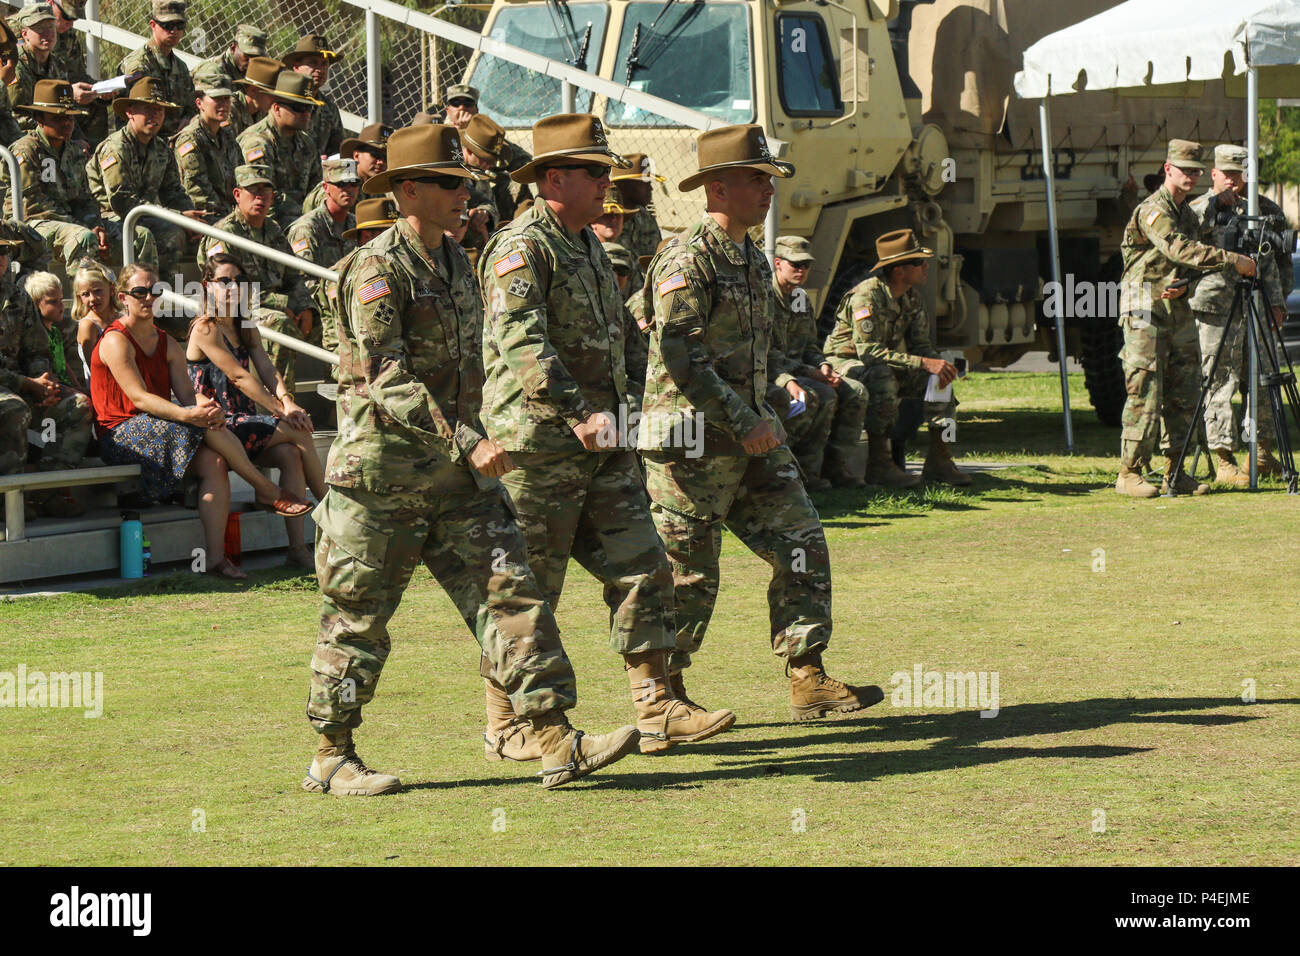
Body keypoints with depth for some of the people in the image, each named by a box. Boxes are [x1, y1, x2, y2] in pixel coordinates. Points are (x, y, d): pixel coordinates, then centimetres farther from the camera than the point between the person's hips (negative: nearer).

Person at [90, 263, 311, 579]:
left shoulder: (168, 344, 16)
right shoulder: (116, 341, -8)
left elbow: (186, 395, 3)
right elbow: (139, 398, -19)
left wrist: (203, 406, -23)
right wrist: (188, 414, -33)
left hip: (158, 428, 7)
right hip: (121, 437, -7)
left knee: (214, 463, -23)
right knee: (209, 426, -26)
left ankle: (216, 556, -30)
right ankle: (267, 490, -13)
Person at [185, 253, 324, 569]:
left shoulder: (247, 330, 18)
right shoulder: (205, 329, -8)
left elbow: (267, 370, 2)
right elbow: (239, 377, -16)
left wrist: (287, 401, -20)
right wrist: (282, 411, -21)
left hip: (247, 422, 7)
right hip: (218, 425, -7)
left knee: (290, 454, -23)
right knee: (300, 434, -21)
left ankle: (298, 548, -28)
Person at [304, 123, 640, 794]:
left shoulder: (456, 264, 14)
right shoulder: (376, 270, -13)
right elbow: (390, 379, -21)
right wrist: (467, 442, -26)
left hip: (456, 472, 7)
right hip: (384, 469, -7)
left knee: (508, 591, -3)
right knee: (358, 615, 2)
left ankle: (557, 744, -6)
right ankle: (331, 758, 13)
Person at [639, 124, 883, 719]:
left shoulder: (753, 260, 15)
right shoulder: (687, 261, -14)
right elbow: (681, 357, -21)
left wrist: (761, 419, 19)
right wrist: (743, 423, -22)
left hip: (748, 437, 9)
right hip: (693, 442, -9)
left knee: (801, 546, 2)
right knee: (688, 575, -1)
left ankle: (808, 681, 5)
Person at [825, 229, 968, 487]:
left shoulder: (911, 296, 1)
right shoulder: (867, 296, -26)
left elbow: (921, 344, 5)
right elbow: (869, 352, -33)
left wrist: (940, 365, -20)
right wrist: (924, 363, -37)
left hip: (886, 369, 8)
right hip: (845, 363, -8)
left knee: (939, 377, -10)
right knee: (882, 375, -39)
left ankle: (938, 460, -6)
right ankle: (878, 463, -33)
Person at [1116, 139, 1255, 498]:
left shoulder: (1189, 213, 17)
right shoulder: (1153, 211, -12)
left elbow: (1191, 262, 17)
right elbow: (1180, 250, -26)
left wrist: (1182, 286, -7)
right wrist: (1233, 260, -29)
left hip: (1178, 310, 8)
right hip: (1146, 312, -8)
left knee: (1183, 397, 6)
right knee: (1145, 395, -8)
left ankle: (1175, 475, 11)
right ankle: (1130, 473, -4)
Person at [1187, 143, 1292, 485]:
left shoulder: (1251, 211, 15)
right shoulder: (1200, 209, 0)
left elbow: (1267, 261, 19)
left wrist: (1276, 301, 11)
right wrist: (1215, 200, -23)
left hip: (1251, 309, 6)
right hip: (1216, 308, -6)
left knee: (1259, 380, 10)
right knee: (1220, 384, -7)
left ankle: (1263, 455, 20)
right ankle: (1224, 462, -6)